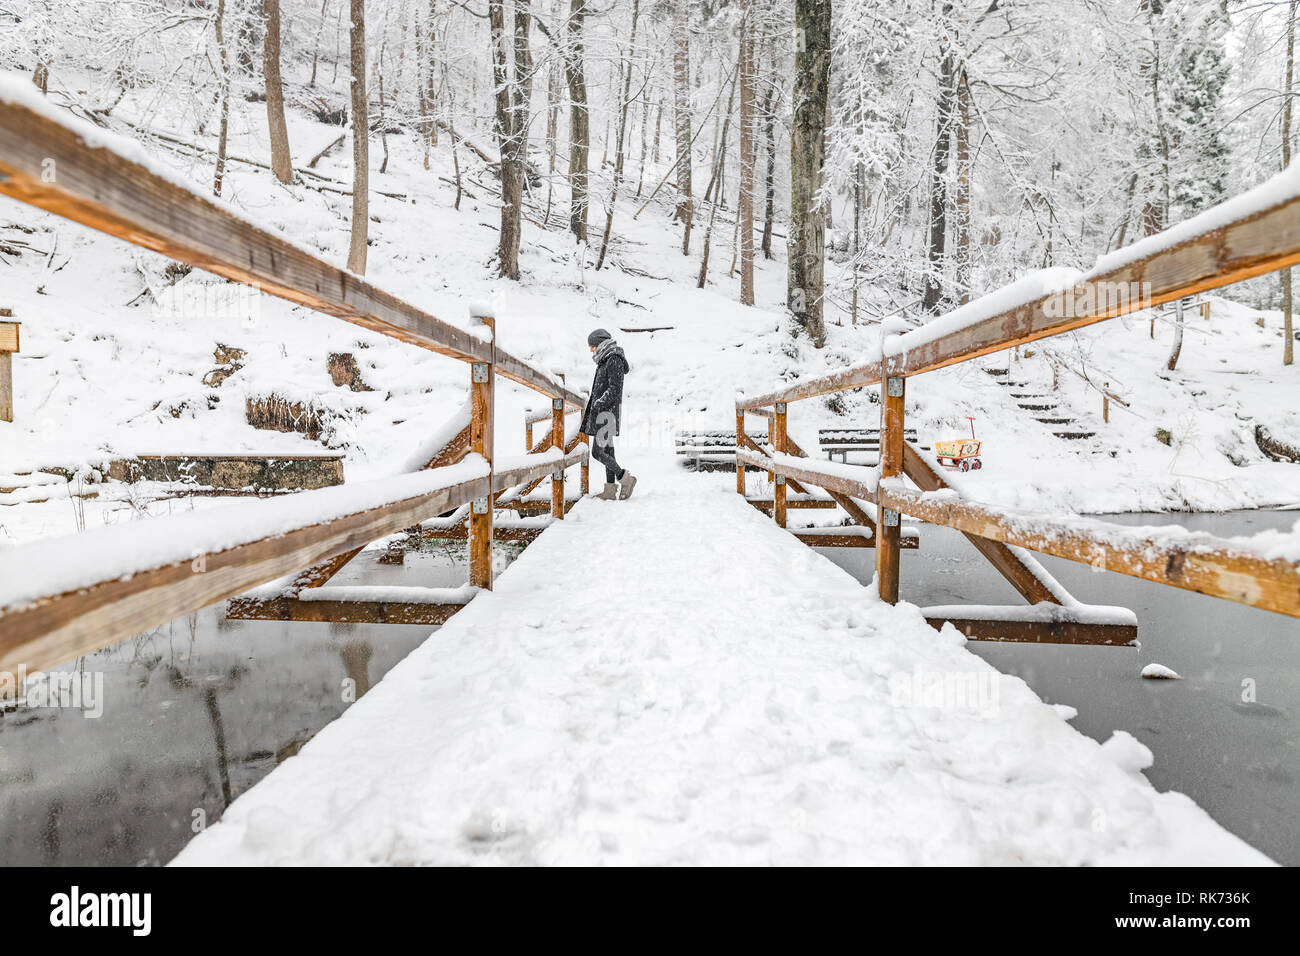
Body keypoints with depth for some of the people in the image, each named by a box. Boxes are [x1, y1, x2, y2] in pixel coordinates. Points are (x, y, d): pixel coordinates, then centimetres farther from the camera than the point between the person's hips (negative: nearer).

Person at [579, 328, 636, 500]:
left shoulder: (614, 361, -12)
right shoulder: (606, 361, 18)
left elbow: (614, 389, -20)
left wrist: (597, 405, -22)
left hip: (607, 412, -10)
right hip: (603, 412, 10)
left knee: (597, 452, -12)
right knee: (607, 451, 8)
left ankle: (626, 478, -4)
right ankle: (610, 490, 10)